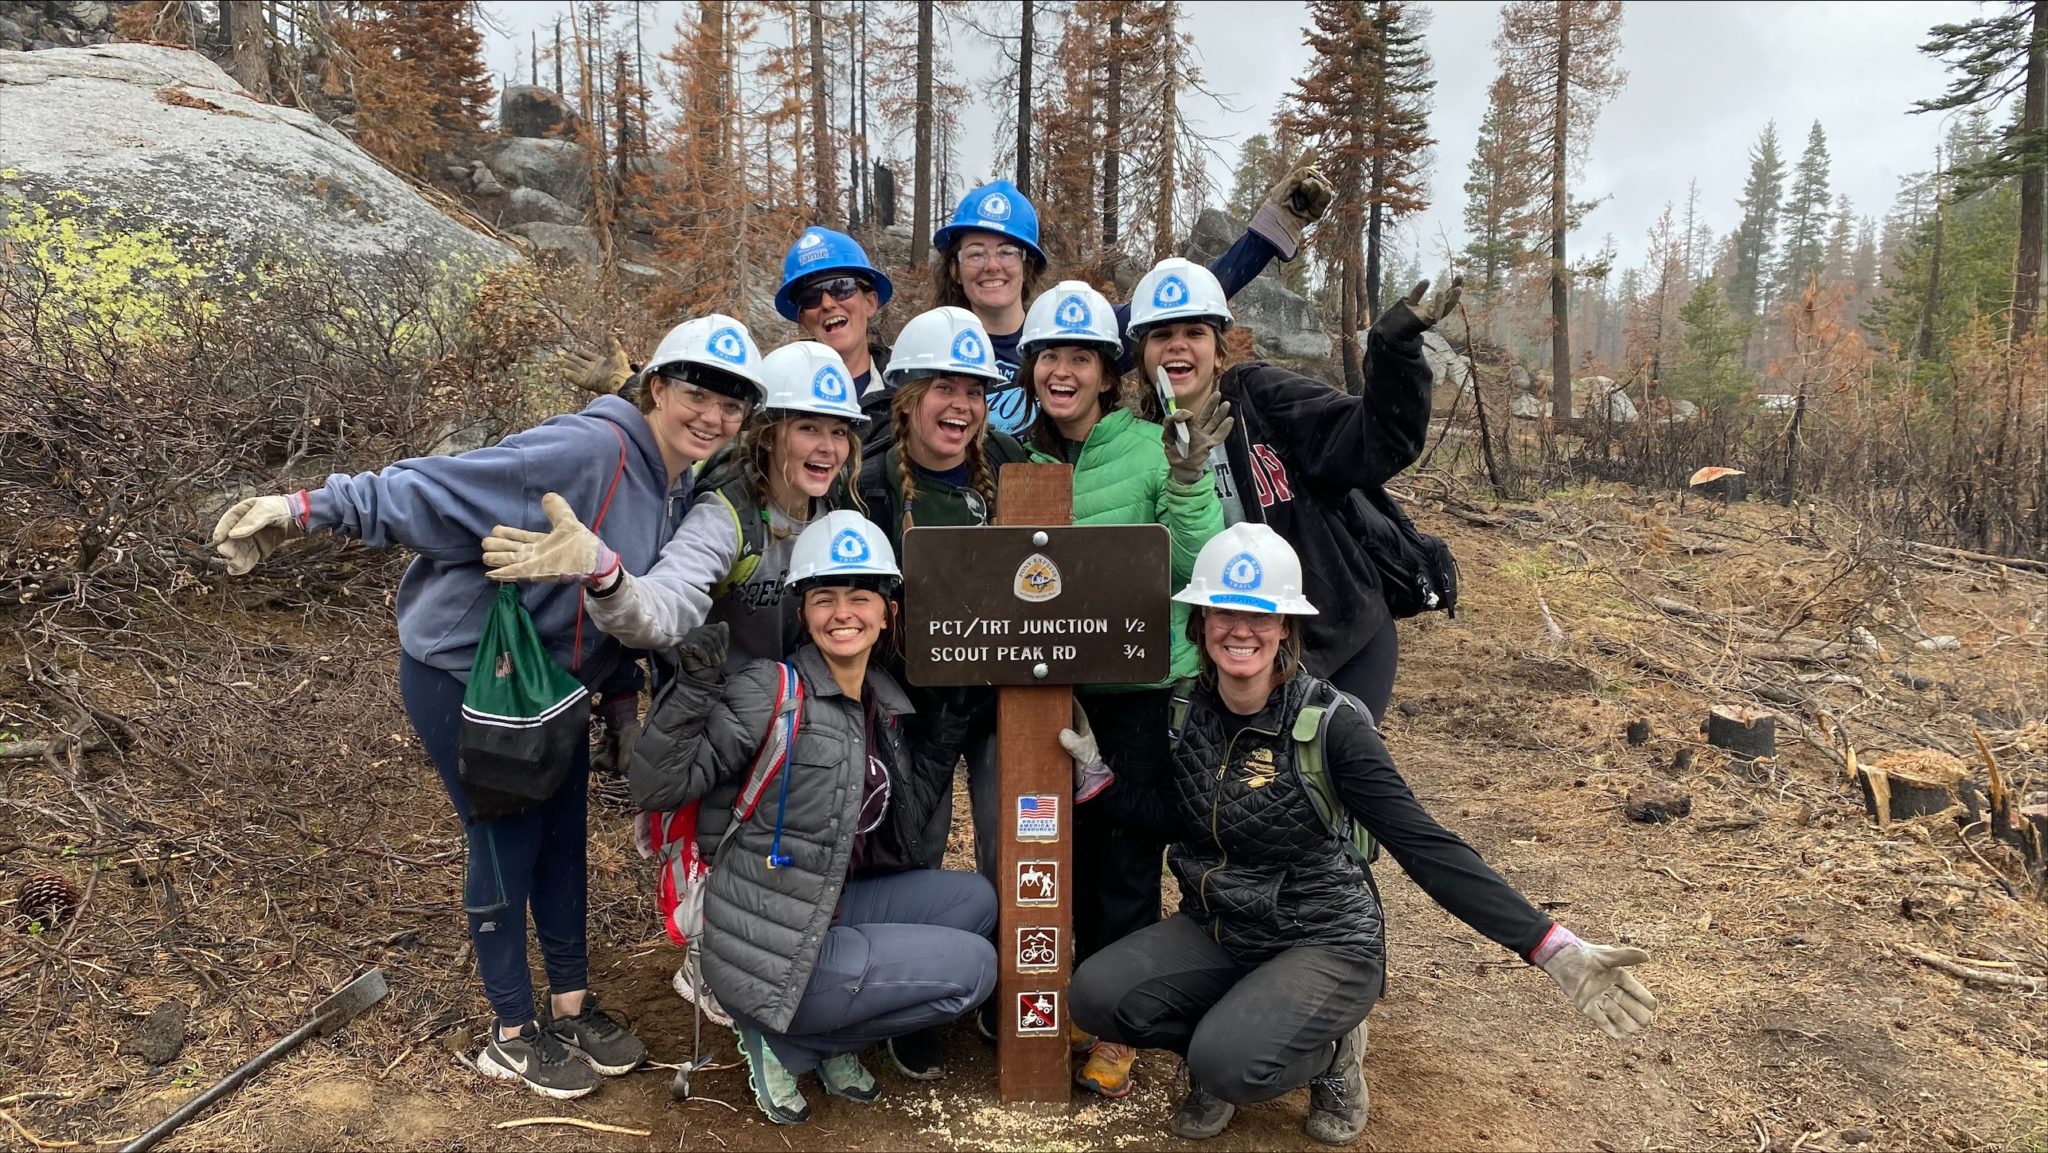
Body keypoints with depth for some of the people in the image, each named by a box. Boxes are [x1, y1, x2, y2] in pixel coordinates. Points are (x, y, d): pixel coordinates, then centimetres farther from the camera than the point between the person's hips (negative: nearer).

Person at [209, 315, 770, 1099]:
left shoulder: (683, 493, 0)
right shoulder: (589, 451, -28)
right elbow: (437, 491, -27)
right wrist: (309, 510, -29)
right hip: (464, 676, -8)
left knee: (563, 840, 14)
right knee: (506, 847, 3)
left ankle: (572, 1007, 31)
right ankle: (513, 1035, 22)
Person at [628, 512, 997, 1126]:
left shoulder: (888, 705, 6)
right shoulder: (770, 691, -17)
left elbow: (900, 828, 10)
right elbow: (656, 788, -20)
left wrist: (947, 732, 4)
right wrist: (693, 688, -33)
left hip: (835, 911, 8)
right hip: (772, 953, -8)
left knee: (975, 899, 6)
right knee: (973, 967, -7)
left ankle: (830, 1040, 9)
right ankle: (781, 1041, 4)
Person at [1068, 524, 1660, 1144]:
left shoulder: (1328, 725, -19)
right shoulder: (1183, 712, -5)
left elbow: (1425, 846, -22)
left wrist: (1553, 948, -30)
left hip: (1324, 944, -4)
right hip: (1217, 930, 4)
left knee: (1232, 1063, -30)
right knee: (1096, 995, -21)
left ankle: (1326, 1052, 4)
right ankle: (1219, 1048, 8)